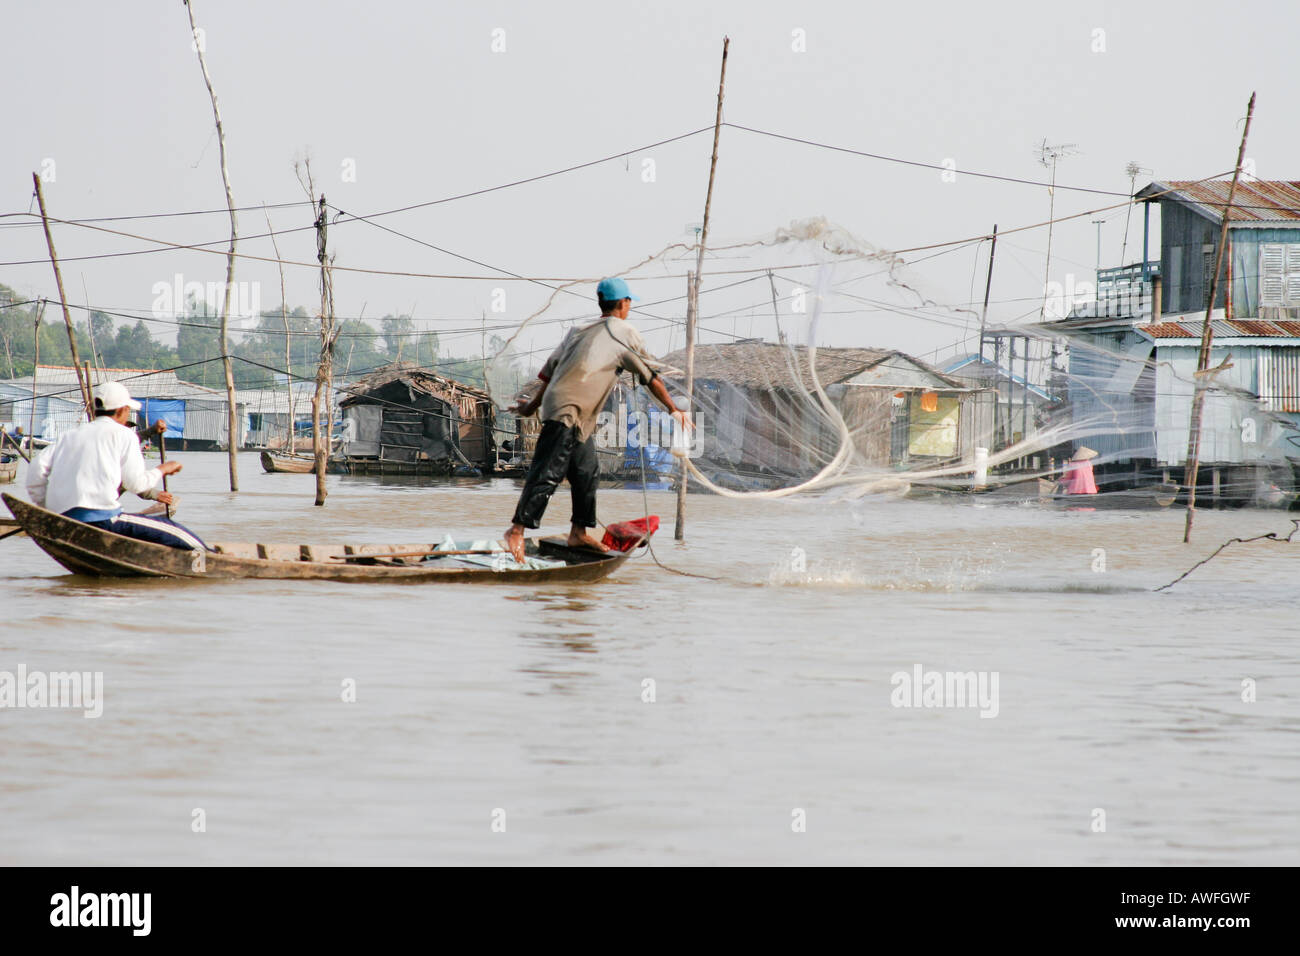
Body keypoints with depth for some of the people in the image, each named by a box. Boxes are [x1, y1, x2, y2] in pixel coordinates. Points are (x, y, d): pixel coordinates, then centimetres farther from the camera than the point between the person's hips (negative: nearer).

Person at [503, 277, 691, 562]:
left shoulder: (579, 331, 20)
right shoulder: (625, 334, -1)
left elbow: (549, 370, 20)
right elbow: (650, 377, 3)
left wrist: (533, 404, 27)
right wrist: (674, 410, 10)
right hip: (566, 412, -9)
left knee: (587, 472, 14)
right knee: (548, 472, -13)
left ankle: (578, 532, 18)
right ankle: (517, 530, -18)